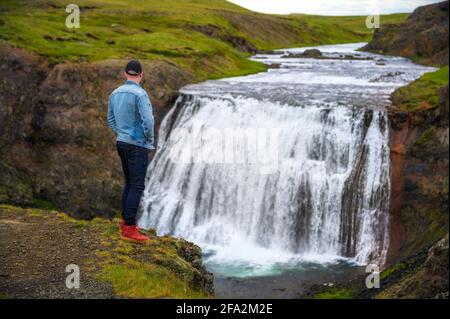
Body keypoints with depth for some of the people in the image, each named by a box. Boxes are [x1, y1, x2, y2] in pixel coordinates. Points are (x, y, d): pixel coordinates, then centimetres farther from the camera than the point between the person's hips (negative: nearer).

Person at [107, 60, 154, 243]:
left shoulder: (115, 94, 8)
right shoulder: (140, 94, -17)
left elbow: (111, 121, 15)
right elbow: (148, 121, -23)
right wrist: (149, 139, -6)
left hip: (122, 144, 8)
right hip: (138, 146, -8)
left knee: (129, 183, 18)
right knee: (137, 186, -7)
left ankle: (125, 222, 23)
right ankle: (129, 229, -9)